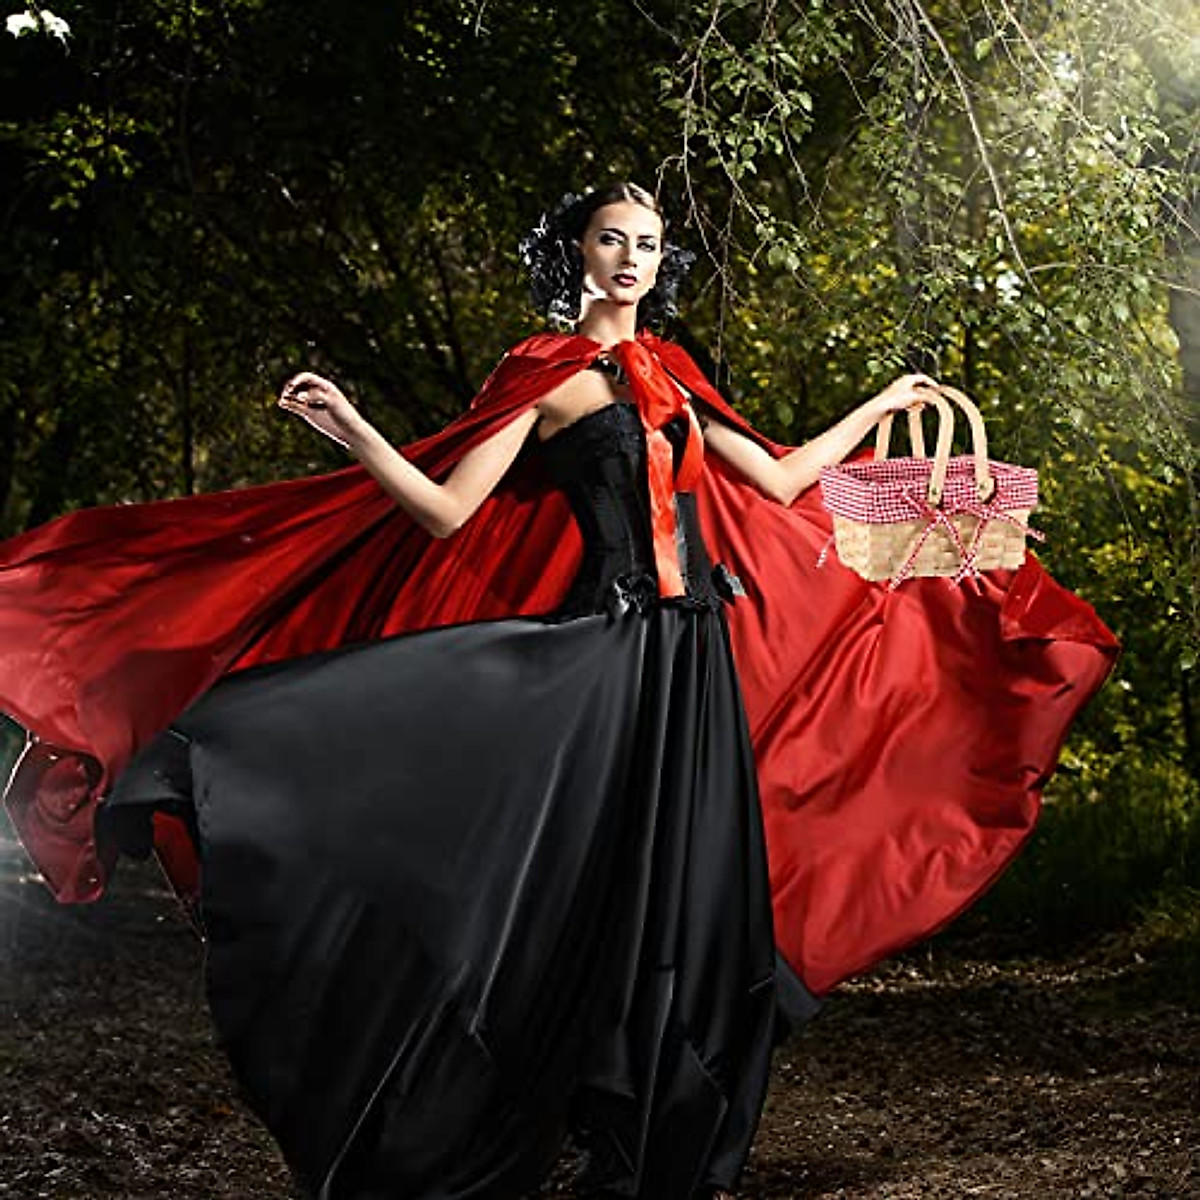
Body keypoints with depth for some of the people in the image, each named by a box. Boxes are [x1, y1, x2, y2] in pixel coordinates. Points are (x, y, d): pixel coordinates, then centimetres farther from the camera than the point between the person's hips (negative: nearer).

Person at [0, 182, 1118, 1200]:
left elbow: (778, 483, 22)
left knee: (698, 901, 6)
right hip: (604, 656, -6)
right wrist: (353, 431, -23)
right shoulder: (543, 373, 0)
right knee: (609, 897, -5)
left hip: (697, 658, 6)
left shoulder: (669, 376, 17)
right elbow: (445, 511, -9)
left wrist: (882, 407, 30)